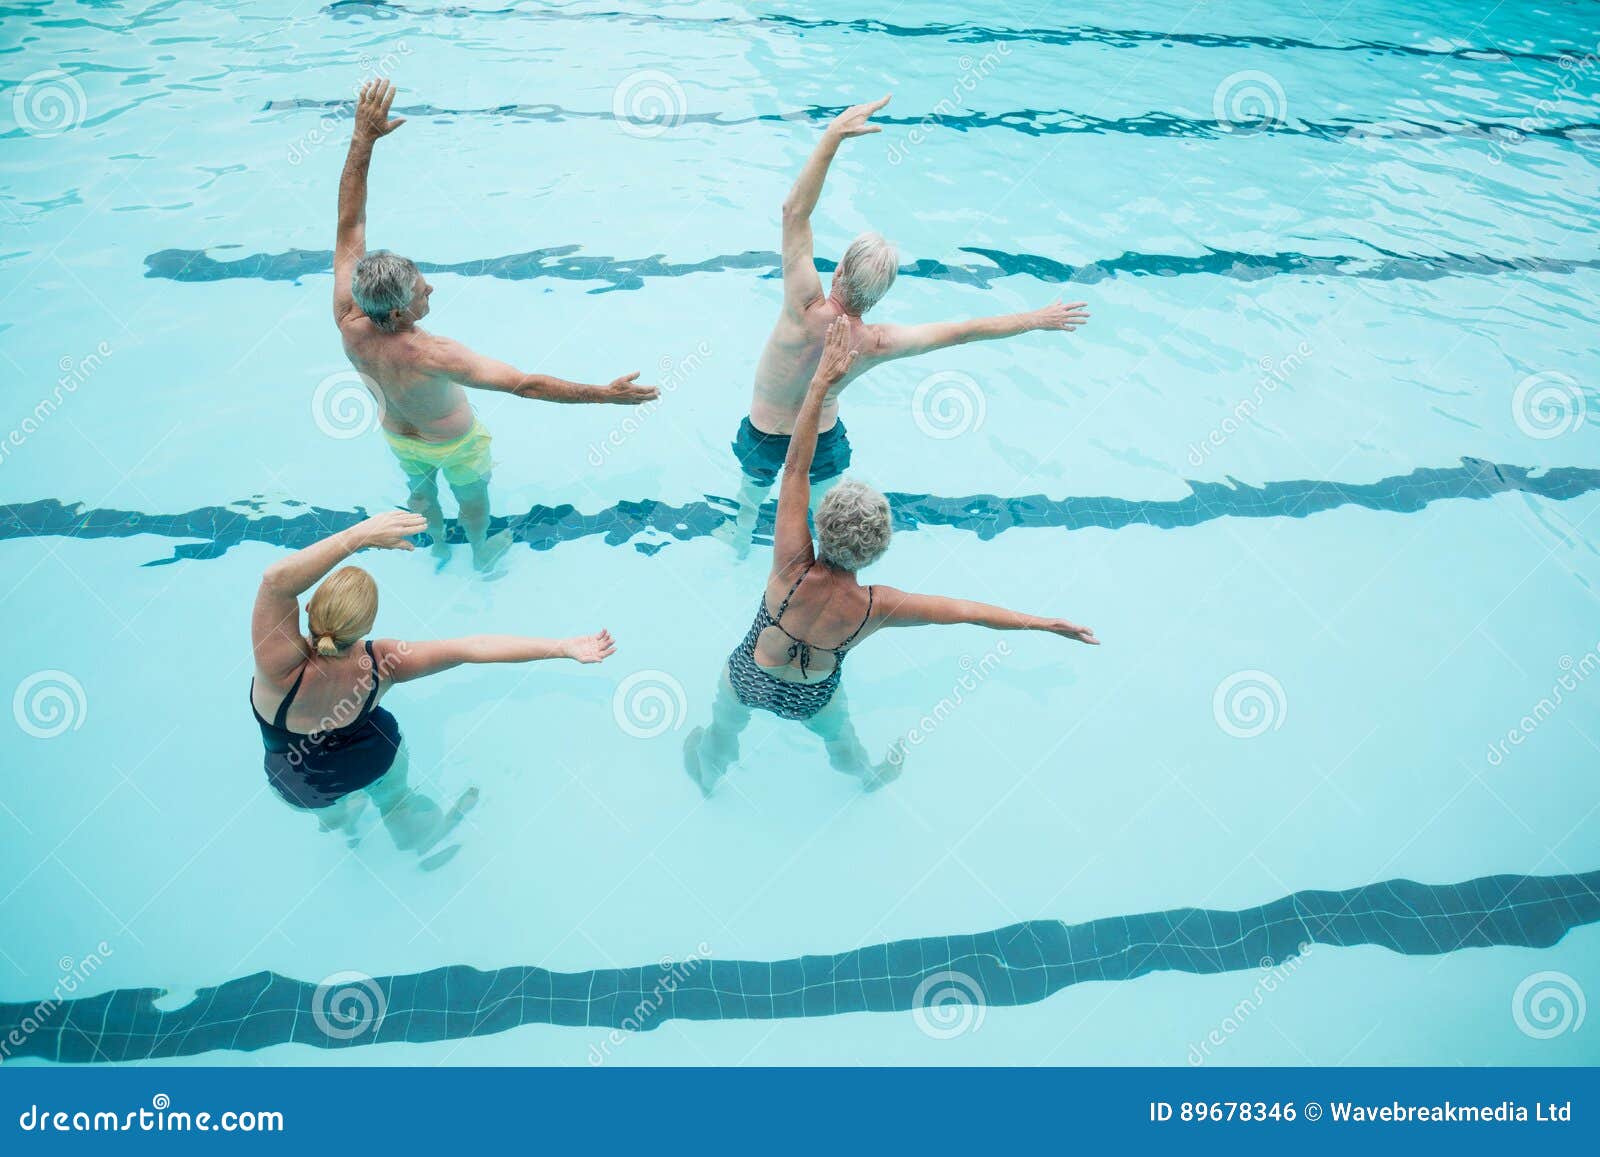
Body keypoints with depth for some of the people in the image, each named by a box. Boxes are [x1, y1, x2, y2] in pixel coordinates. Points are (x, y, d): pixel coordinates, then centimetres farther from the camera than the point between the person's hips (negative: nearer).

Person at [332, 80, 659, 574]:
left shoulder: (349, 324, -31)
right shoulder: (430, 356, -47)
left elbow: (349, 223, -29)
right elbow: (523, 384, -51)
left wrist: (363, 139, -32)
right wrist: (604, 394, -50)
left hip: (397, 435, 5)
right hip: (452, 441, -5)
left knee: (420, 489, 33)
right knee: (472, 496, 28)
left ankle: (437, 547, 62)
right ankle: (481, 554, 57)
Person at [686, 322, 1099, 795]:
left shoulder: (794, 570, -40)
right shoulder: (878, 607, -33)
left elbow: (795, 467, -40)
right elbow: (967, 610, -23)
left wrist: (822, 379, -41)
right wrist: (1051, 623, -13)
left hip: (748, 681, -2)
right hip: (812, 699, 2)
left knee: (724, 728, 33)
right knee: (838, 735, 36)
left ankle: (707, 773, 64)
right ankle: (868, 775, 69)